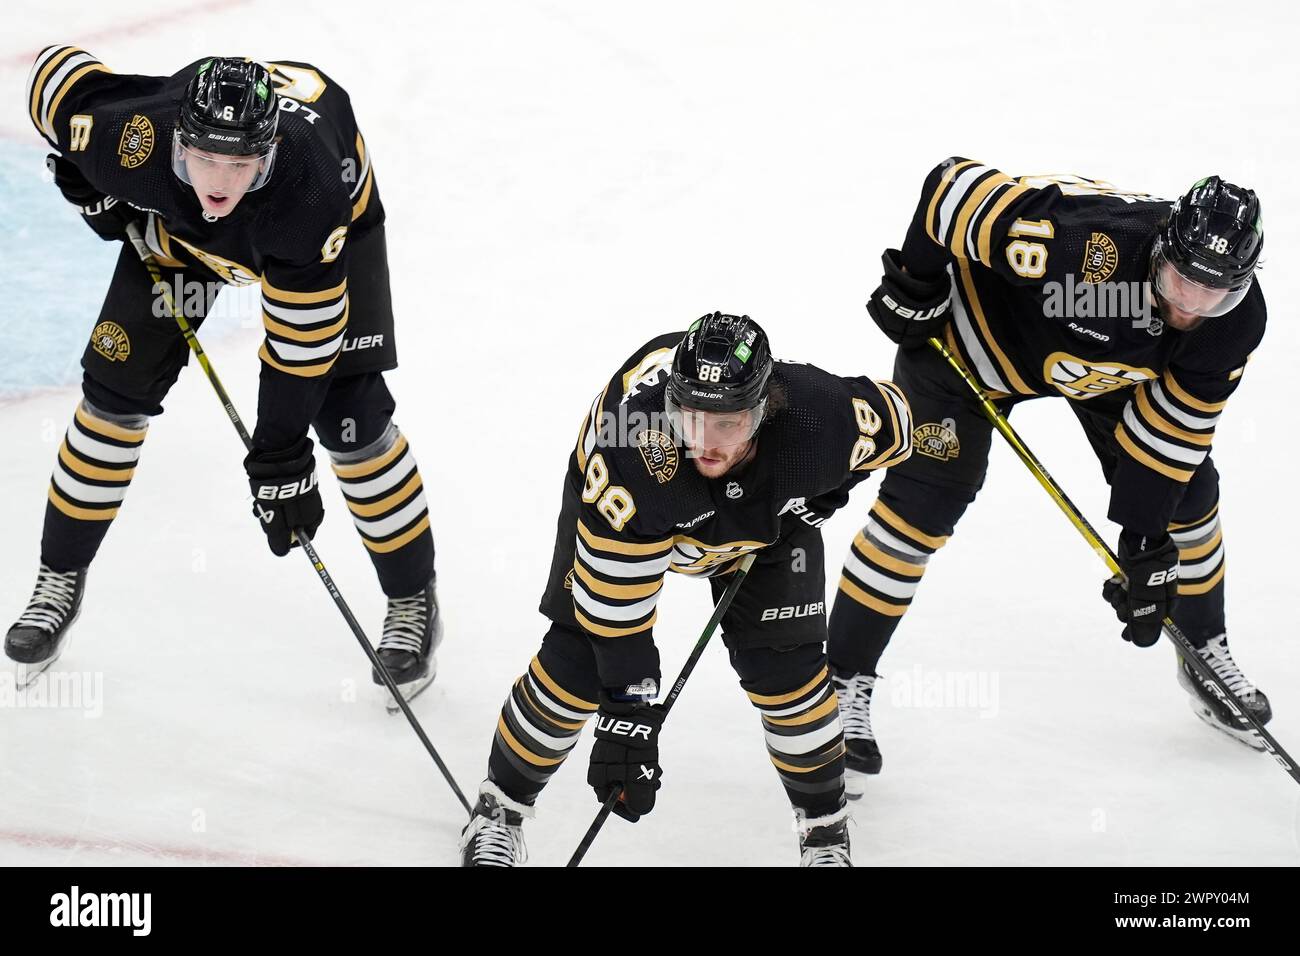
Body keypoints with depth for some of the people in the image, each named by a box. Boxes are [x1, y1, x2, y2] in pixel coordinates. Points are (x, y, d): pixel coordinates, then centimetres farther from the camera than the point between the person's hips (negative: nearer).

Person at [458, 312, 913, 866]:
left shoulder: (820, 418, -40)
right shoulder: (628, 460, -44)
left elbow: (893, 423, -14)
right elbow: (617, 604, -35)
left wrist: (822, 491, -10)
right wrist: (626, 717, -33)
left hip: (765, 512, 2)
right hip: (632, 510, -2)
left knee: (785, 666, -8)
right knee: (578, 659, -10)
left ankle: (826, 827, 15)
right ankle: (499, 810, 13)